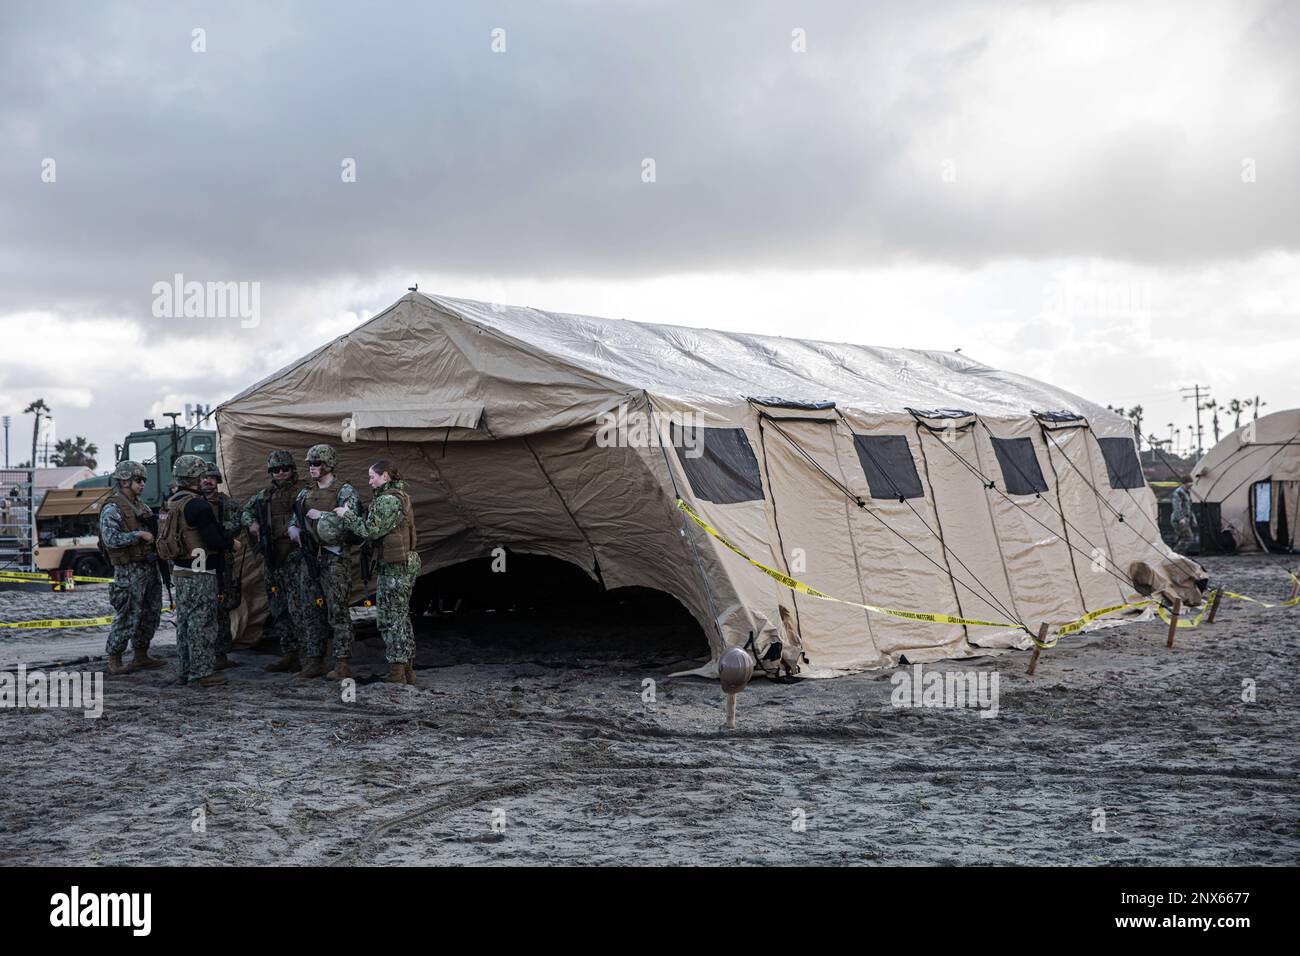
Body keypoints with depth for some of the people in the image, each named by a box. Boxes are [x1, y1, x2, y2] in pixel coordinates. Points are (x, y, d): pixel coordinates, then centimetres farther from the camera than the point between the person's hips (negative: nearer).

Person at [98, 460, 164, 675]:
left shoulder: (142, 506, 16)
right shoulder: (112, 509, -10)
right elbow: (111, 539, -21)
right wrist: (139, 535, -20)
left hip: (150, 567, 9)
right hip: (130, 570, -9)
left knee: (150, 615, 13)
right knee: (127, 617, -7)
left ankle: (141, 656, 23)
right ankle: (114, 661, 1)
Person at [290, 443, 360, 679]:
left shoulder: (345, 491, -4)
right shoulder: (305, 493, 16)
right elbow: (294, 521, 22)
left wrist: (321, 515, -15)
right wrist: (294, 530, -1)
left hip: (335, 557, -7)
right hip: (310, 558, 7)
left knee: (337, 610, -7)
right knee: (314, 611, 9)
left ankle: (342, 662, -4)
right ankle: (315, 661, 15)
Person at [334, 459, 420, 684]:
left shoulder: (387, 500, -16)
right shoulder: (402, 496, 15)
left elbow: (369, 530, -18)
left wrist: (346, 515, -6)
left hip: (394, 567, -10)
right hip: (407, 564, 10)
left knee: (390, 619, -5)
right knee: (402, 618, 14)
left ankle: (396, 672, -3)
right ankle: (408, 670, 18)